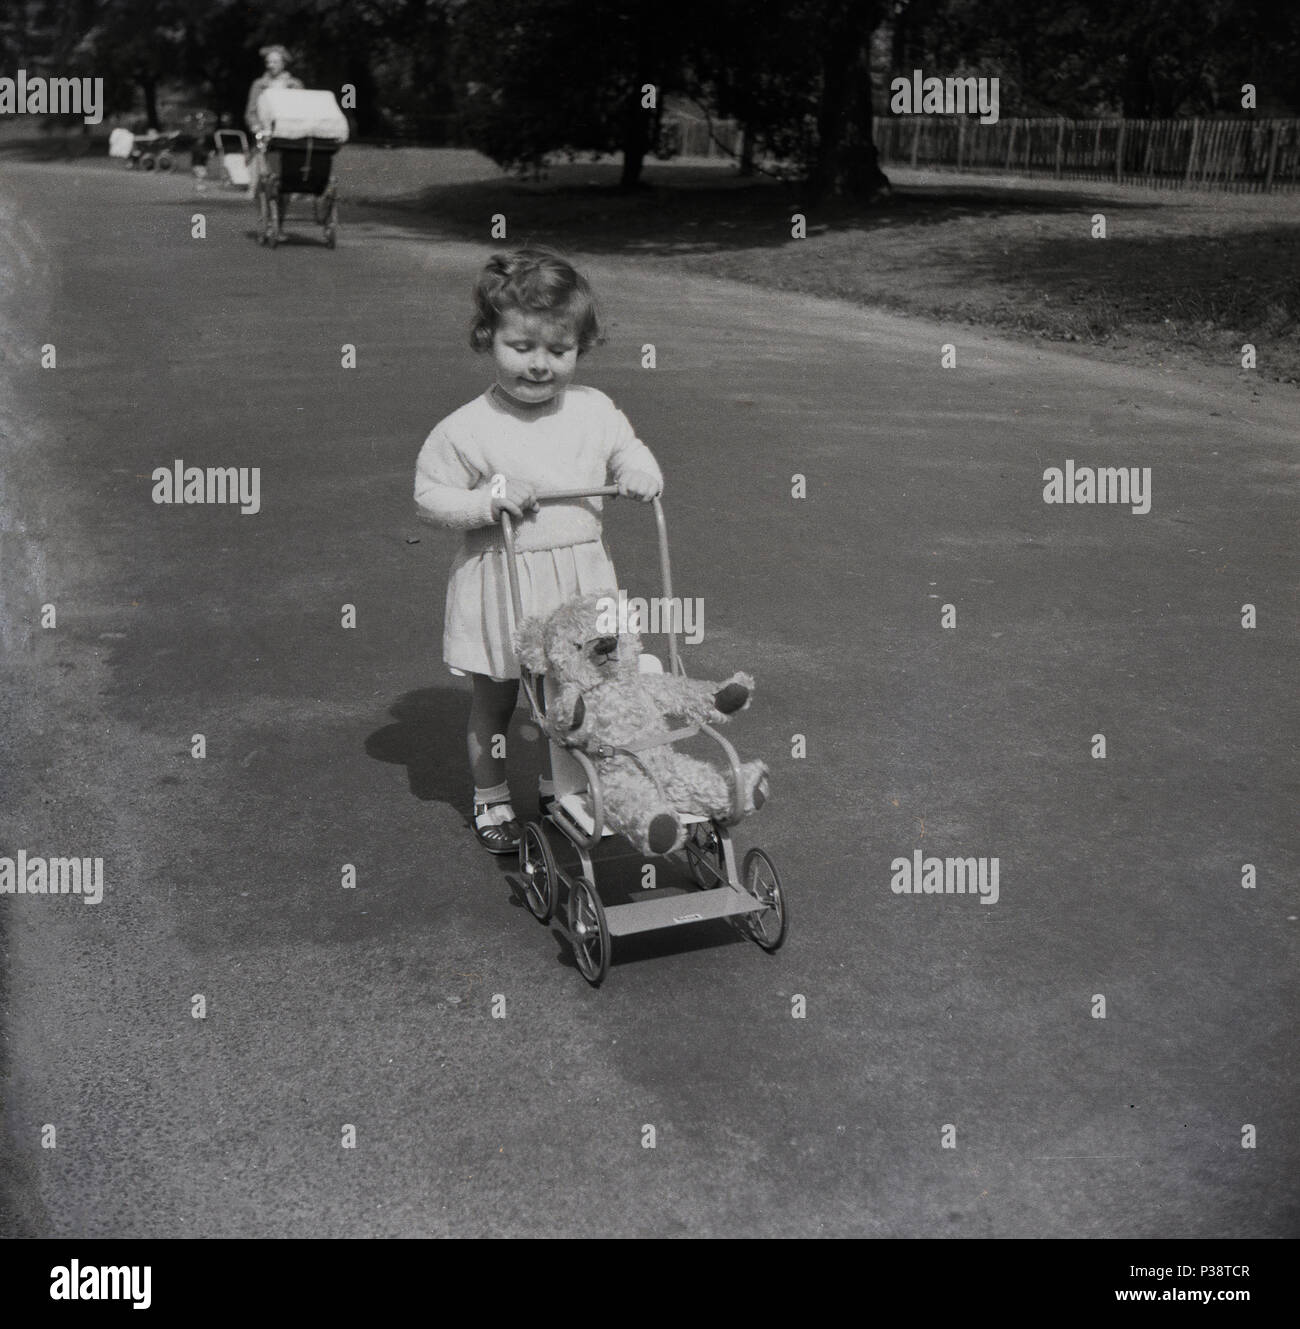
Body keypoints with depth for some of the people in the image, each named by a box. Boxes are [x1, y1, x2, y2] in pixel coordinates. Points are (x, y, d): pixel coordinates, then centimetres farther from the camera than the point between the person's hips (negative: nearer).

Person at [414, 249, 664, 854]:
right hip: (501, 583, -3)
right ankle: (491, 802, 31)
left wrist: (642, 474, -9)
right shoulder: (466, 429, -14)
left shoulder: (596, 411, -2)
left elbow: (628, 453, 14)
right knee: (494, 700, 12)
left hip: (581, 581, 3)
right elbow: (429, 496, -8)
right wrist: (489, 500, -23)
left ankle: (561, 787, 37)